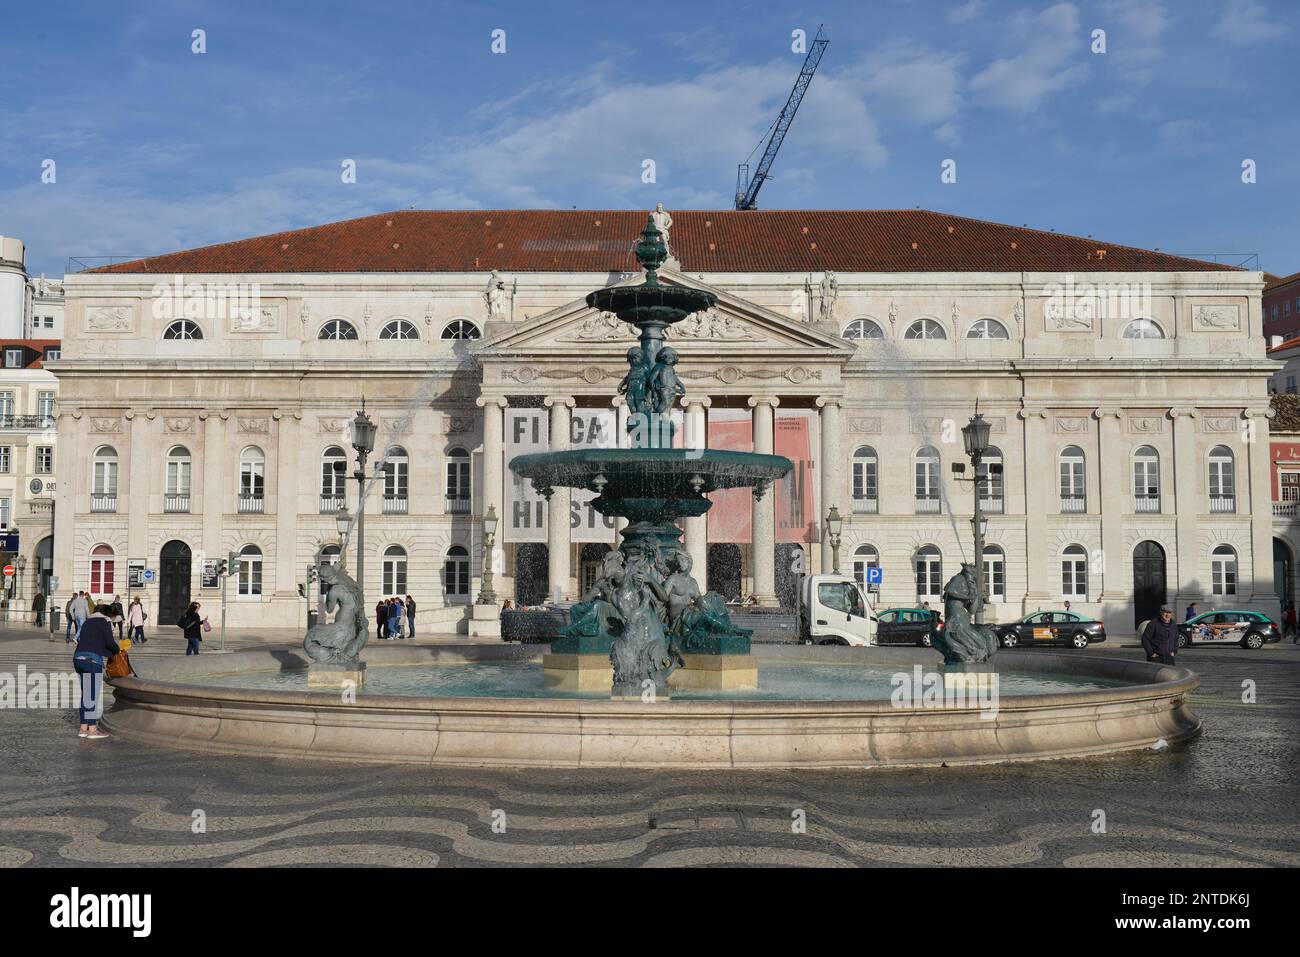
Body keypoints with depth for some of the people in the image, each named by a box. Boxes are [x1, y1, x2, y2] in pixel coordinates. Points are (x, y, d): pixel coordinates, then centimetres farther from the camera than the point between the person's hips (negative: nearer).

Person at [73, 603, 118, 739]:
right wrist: (116, 650, 14)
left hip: (78, 658, 8)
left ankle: (83, 728, 15)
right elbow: (110, 643, -9)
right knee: (93, 695, -4)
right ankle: (92, 729, -2)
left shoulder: (88, 622, 24)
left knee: (86, 695, 13)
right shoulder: (104, 621, 0)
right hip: (92, 660, -8)